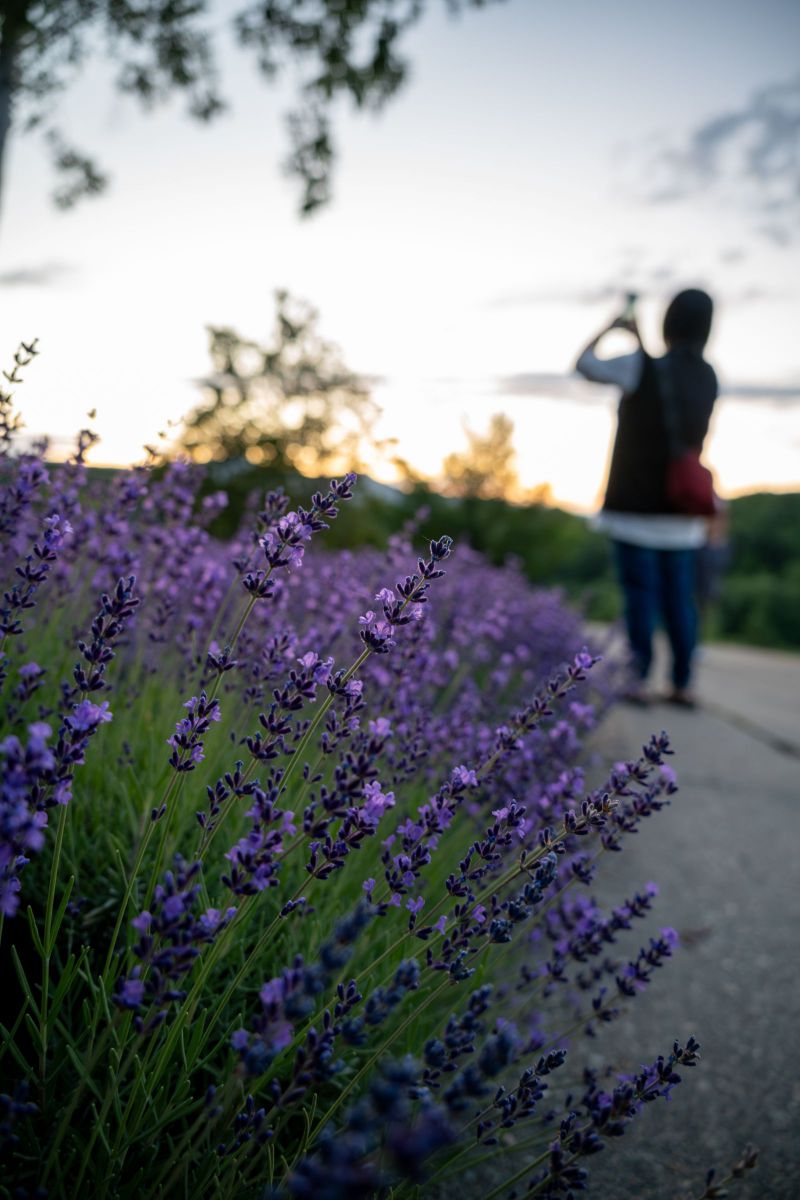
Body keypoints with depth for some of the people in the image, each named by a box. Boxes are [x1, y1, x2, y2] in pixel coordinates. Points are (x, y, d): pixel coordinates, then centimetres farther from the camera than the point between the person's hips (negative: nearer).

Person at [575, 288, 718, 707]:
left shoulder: (642, 366, -13)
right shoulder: (707, 377, 5)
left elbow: (584, 364, -1)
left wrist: (611, 325, 13)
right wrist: (639, 340, 27)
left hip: (637, 502, -5)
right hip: (680, 505, 5)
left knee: (641, 592, -1)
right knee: (679, 595, 8)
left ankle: (639, 680, -1)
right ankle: (683, 683, 9)